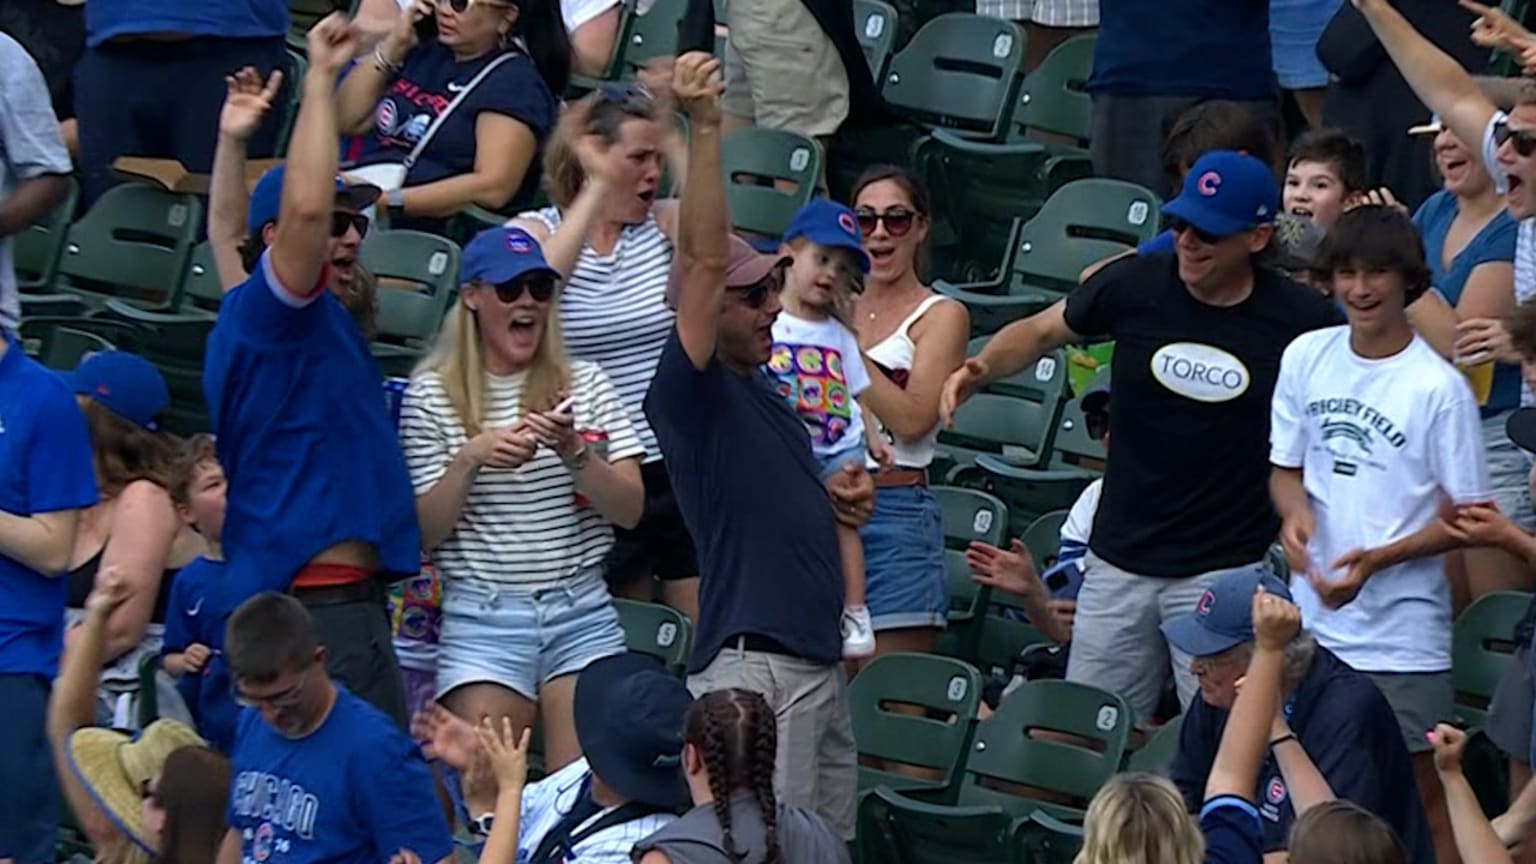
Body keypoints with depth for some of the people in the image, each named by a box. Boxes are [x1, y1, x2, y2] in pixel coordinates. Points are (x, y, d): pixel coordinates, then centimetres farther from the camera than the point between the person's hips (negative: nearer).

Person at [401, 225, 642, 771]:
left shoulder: (585, 386, 11)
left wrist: (575, 452, -14)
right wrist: (470, 459, -14)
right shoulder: (433, 397, 5)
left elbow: (630, 510, 3)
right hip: (482, 619, -2)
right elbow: (423, 534, 0)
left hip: (581, 610, 2)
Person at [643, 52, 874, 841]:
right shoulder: (690, 392, -6)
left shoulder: (768, 398, 20)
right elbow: (705, 262, -19)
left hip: (820, 663, 9)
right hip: (753, 667, -9)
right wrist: (704, 128, -27)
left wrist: (837, 501, 13)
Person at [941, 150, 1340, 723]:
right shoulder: (1136, 285, -2)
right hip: (1117, 561, 3)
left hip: (1227, 571, -3)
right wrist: (981, 369, -4)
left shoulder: (1298, 320, -8)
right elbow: (1041, 332, 12)